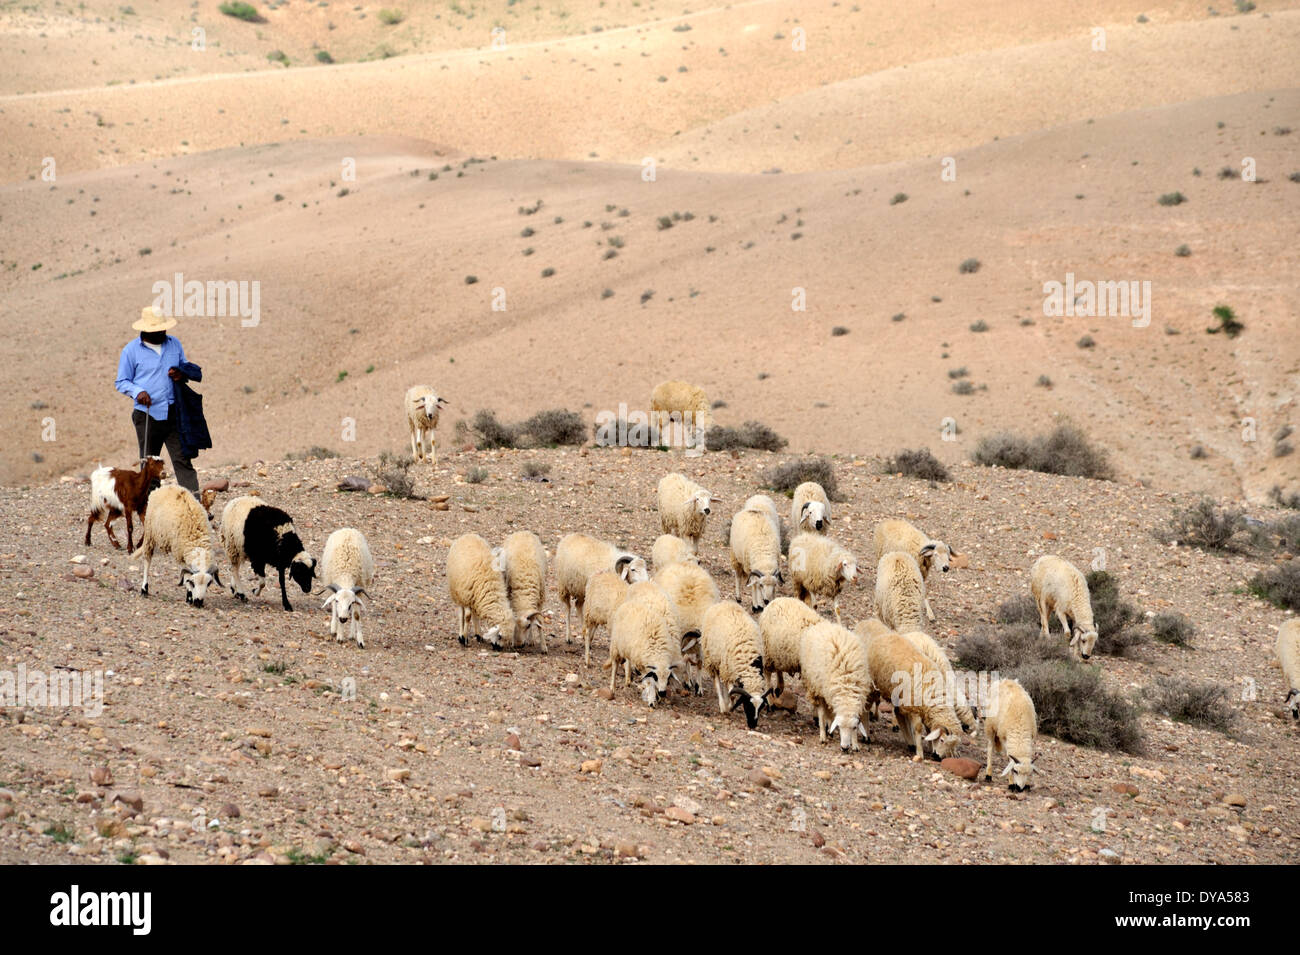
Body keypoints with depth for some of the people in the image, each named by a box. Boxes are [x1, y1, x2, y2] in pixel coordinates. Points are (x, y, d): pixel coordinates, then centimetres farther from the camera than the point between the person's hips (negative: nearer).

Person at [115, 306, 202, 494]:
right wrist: (138, 392, -18)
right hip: (147, 415, -2)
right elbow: (122, 382, 3)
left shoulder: (174, 344, 10)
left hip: (173, 413, 2)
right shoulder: (131, 350, -1)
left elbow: (188, 368, 22)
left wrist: (181, 375, -2)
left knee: (182, 458, -6)